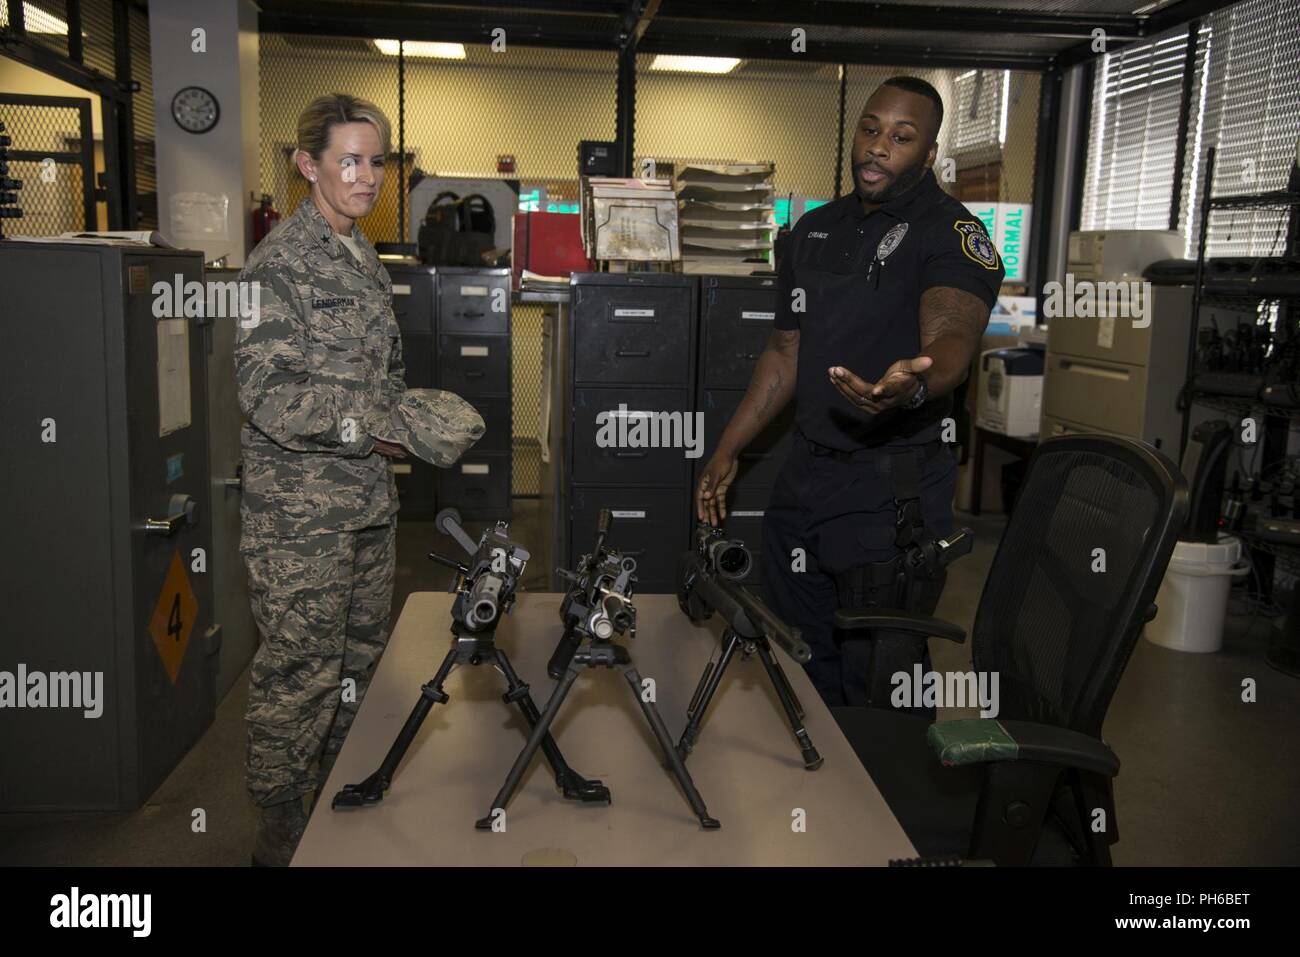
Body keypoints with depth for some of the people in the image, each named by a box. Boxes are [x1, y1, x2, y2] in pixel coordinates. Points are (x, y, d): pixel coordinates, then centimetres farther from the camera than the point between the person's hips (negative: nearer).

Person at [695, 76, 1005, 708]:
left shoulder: (952, 234, -10)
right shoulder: (814, 229, 12)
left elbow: (951, 336, -29)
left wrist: (915, 384, -53)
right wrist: (727, 452, 15)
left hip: (893, 490, -7)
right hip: (805, 473, 7)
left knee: (877, 691, -1)